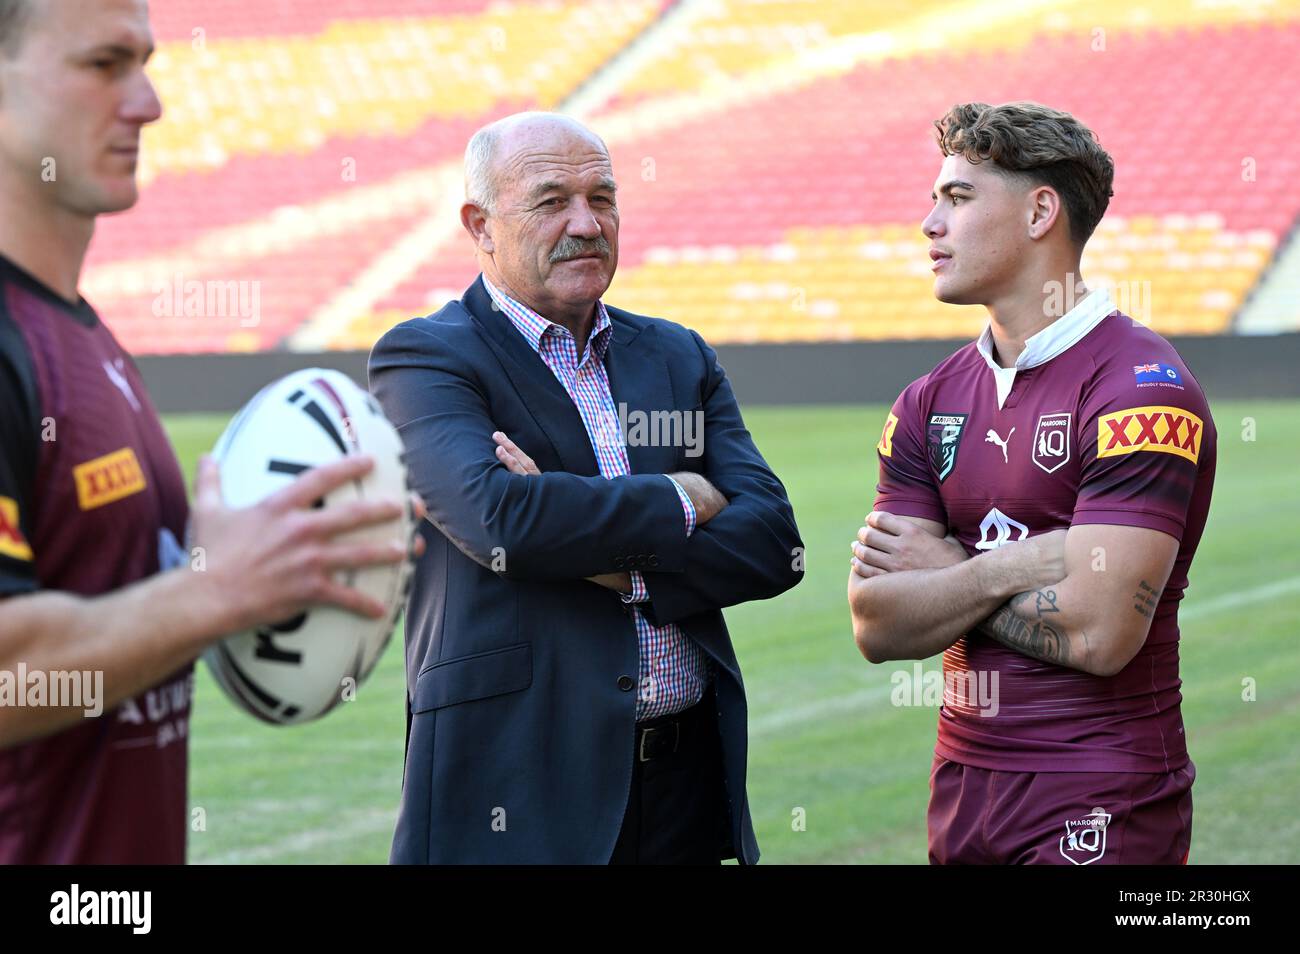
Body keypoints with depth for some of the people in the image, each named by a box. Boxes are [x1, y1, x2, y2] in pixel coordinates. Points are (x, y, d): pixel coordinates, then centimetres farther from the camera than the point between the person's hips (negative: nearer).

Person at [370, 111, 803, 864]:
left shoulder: (680, 358, 14)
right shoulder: (423, 358, -2)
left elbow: (774, 543, 3)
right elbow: (498, 517, -20)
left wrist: (617, 563, -12)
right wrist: (677, 501, -7)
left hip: (688, 776, 5)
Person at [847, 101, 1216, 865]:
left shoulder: (1141, 392, -13)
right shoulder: (930, 404, 8)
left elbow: (1099, 634, -21)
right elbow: (878, 627, 1)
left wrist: (947, 574, -7)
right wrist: (1004, 570, -14)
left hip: (1100, 808, -6)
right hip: (963, 789, 6)